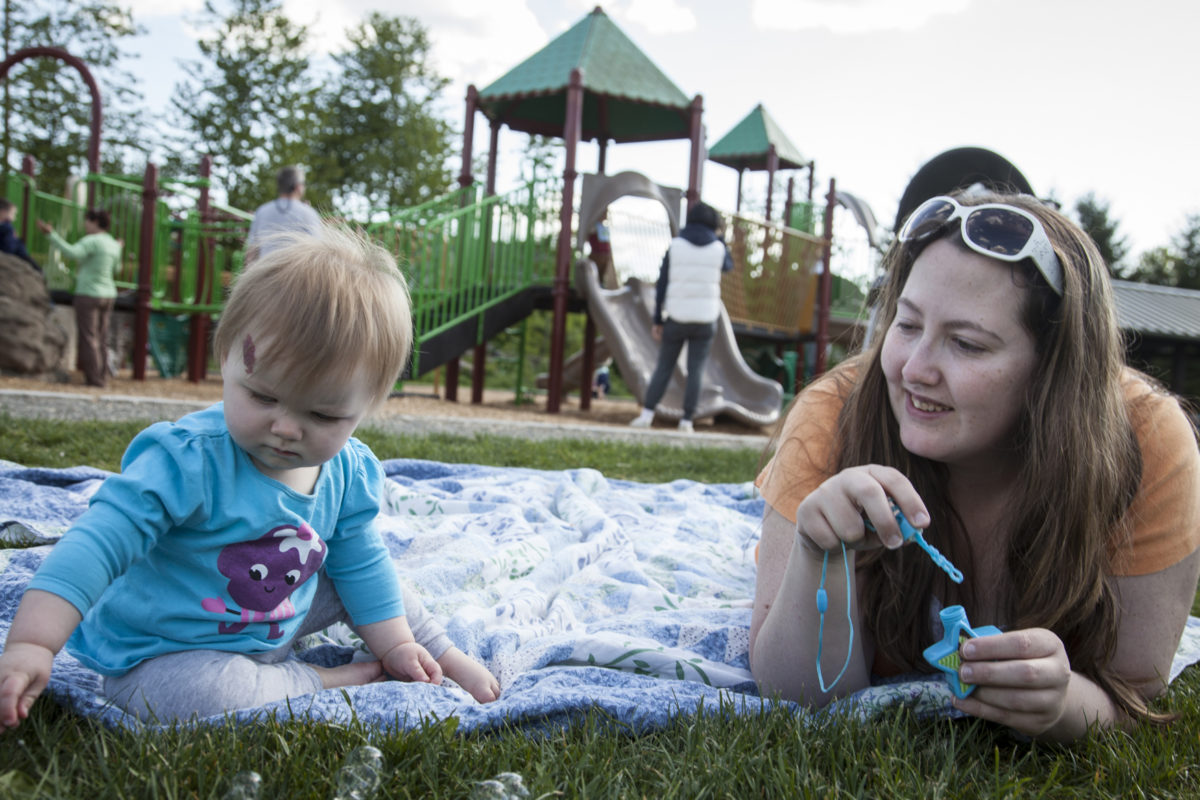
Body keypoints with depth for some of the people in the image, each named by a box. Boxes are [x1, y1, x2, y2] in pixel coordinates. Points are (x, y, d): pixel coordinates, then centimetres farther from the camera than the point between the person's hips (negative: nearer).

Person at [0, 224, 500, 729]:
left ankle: (446, 657, 28)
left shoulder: (350, 472, -9)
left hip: (277, 627, 6)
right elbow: (101, 541, -32)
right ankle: (326, 682, -15)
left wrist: (395, 644, 6)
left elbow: (359, 561, 6)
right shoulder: (186, 460, -30)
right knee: (203, 696, -37)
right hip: (162, 656, -6)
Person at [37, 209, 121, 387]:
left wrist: (51, 234, -33)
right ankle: (102, 378, 7)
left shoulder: (92, 241, -14)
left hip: (88, 295, -8)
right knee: (100, 340, 9)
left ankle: (94, 379, -6)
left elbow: (72, 252, -31)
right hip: (107, 296, 8)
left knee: (88, 339, -4)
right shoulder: (113, 244, 9)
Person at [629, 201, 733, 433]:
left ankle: (647, 414, 1)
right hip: (705, 318, 0)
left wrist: (657, 321, 1)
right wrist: (717, 236, 23)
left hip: (677, 316, 0)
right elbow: (728, 266, 23)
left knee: (664, 367, 8)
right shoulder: (717, 248, -2)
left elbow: (662, 285, -4)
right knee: (695, 370, 5)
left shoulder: (675, 246, -4)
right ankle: (686, 420, 1)